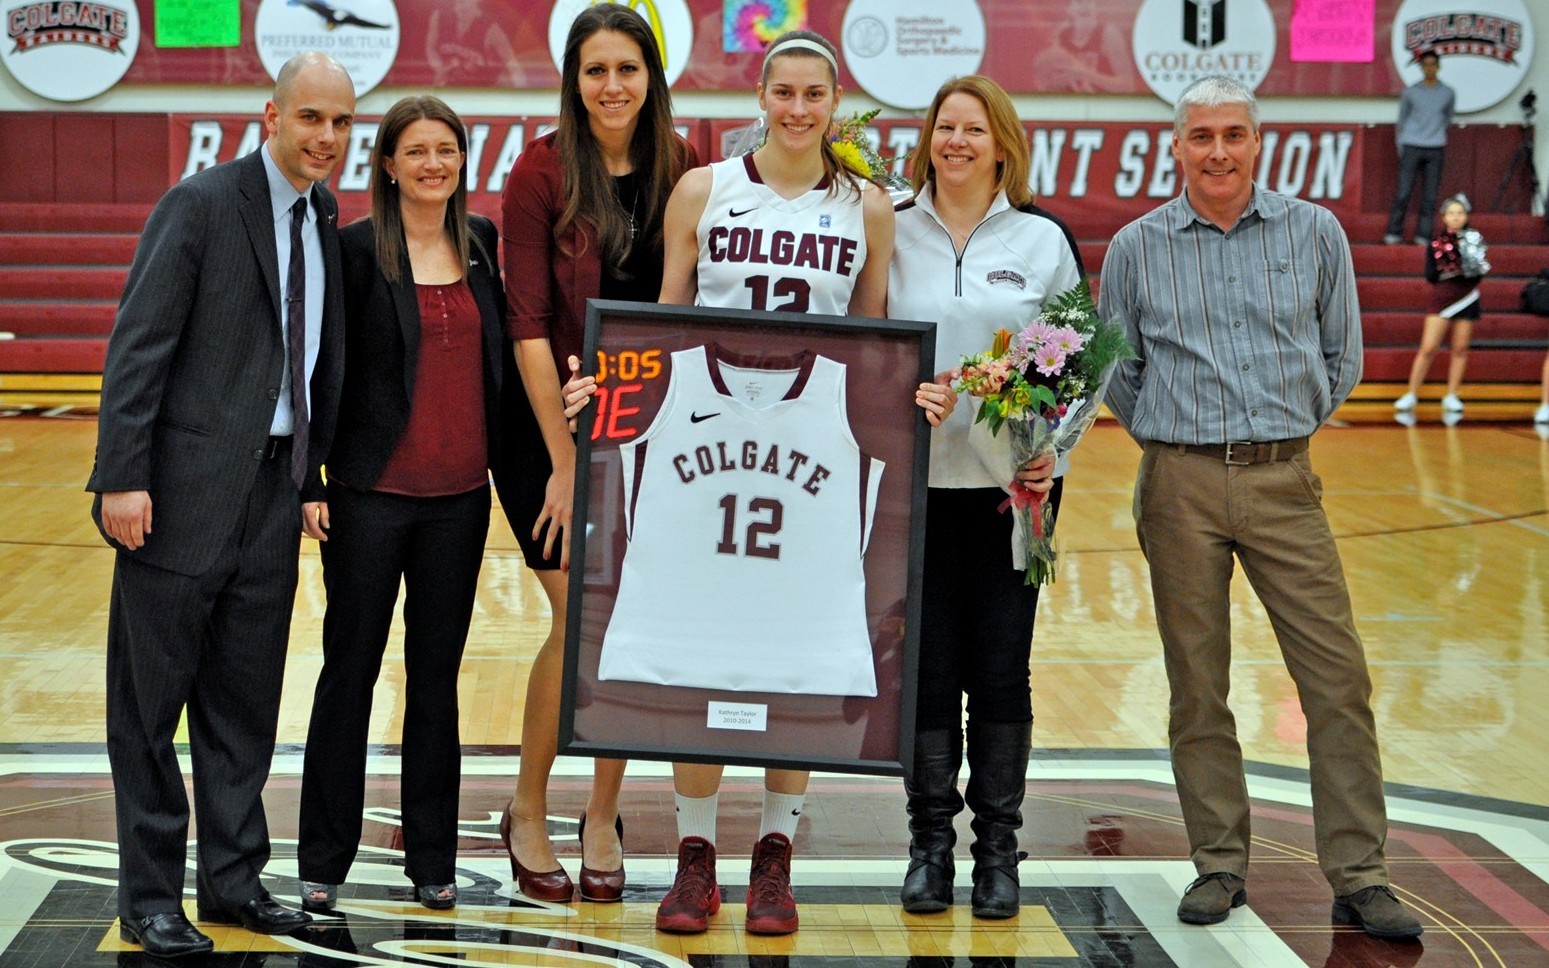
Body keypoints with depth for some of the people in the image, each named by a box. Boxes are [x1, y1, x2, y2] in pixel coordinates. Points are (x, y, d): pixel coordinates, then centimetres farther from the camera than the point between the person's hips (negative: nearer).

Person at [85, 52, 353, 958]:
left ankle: (235, 880, 23)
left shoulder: (325, 216, 11)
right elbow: (138, 346, -12)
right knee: (151, 699, 3)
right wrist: (123, 478, -17)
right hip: (185, 491, -6)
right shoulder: (200, 205, -9)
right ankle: (150, 899, 12)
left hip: (273, 492, 6)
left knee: (247, 701, 13)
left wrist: (310, 478, 10)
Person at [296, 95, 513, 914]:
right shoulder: (357, 249, -5)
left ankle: (432, 858, 20)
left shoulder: (482, 244, 8)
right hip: (373, 492, -4)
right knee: (349, 670, 4)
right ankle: (323, 861, 14)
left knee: (438, 675, 10)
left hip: (460, 493, 4)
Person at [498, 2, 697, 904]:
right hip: (559, 423, -3)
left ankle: (603, 818, 20)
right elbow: (528, 321, -11)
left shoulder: (685, 169, 1)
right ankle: (528, 812, 14)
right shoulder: (543, 171, -8)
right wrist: (565, 461, -14)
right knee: (580, 623, -7)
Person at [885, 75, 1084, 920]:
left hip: (1013, 487, 0)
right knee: (926, 665, 3)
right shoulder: (892, 233, 6)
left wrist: (1053, 455, -6)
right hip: (915, 481, 0)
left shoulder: (1044, 240, 6)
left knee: (1001, 667, 3)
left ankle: (997, 847, 13)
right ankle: (930, 841, 14)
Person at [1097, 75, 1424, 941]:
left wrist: (1283, 427, 11)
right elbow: (1118, 371, 14)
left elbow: (1343, 357, 13)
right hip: (1181, 487, 0)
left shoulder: (1315, 233, 5)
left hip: (1284, 482, 0)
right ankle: (1220, 866, 15)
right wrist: (1180, 438, 10)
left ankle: (1360, 877, 3)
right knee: (1197, 685, 4)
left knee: (1338, 677, -4)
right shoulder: (1137, 249, 5)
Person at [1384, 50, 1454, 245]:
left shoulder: (1448, 94, 8)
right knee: (1403, 192, -5)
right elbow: (1401, 121, 11)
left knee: (1430, 195, -1)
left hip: (1435, 149, 1)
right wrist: (1401, 148, 4)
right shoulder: (1410, 92, 6)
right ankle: (1394, 233, 2)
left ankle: (1423, 235, 4)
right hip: (1411, 147, -1)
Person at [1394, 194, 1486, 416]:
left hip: (1467, 298, 1)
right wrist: (1449, 272, -17)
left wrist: (1472, 268, -22)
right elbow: (1430, 274, -3)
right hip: (1441, 298, -1)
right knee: (1428, 348, -6)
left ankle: (1451, 396, 14)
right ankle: (1411, 395, 3)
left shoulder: (1473, 238, 1)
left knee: (1460, 349, 5)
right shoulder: (1435, 242, 1)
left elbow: (1479, 275, -2)